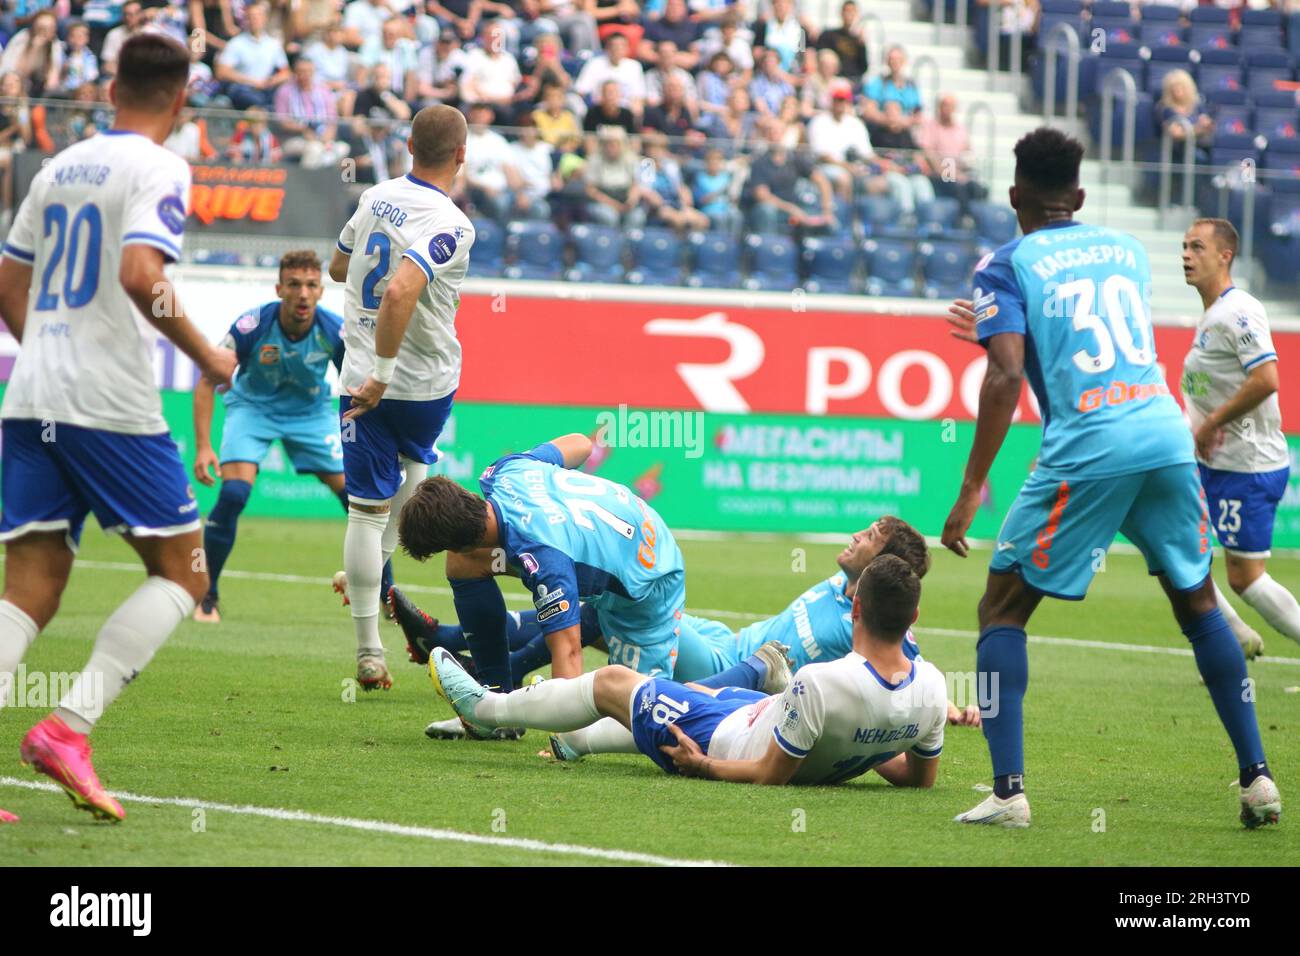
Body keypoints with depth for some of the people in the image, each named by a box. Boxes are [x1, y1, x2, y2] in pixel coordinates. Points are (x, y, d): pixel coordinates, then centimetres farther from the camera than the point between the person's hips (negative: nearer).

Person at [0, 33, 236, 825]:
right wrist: (208, 358, -8)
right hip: (113, 407, -7)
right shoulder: (159, 170, -6)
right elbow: (141, 276, -20)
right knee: (182, 576, 5)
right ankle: (69, 726, -11)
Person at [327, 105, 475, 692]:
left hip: (363, 381, 3)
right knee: (415, 461, 31)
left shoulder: (375, 198, 0)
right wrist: (383, 374, -29)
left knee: (367, 509, 4)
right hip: (429, 386, -3)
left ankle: (368, 651, 1)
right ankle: (380, 571, 31)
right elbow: (400, 292, -35)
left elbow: (338, 268, 17)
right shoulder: (448, 225, -20)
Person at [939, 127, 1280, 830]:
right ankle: (1257, 777, 15)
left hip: (1085, 454, -4)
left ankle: (1008, 791, -5)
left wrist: (972, 488, -9)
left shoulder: (1007, 266, 5)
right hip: (1166, 435, 4)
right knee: (1198, 604, 21)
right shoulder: (1128, 249, 20)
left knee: (1002, 609, 8)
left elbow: (1007, 375, -9)